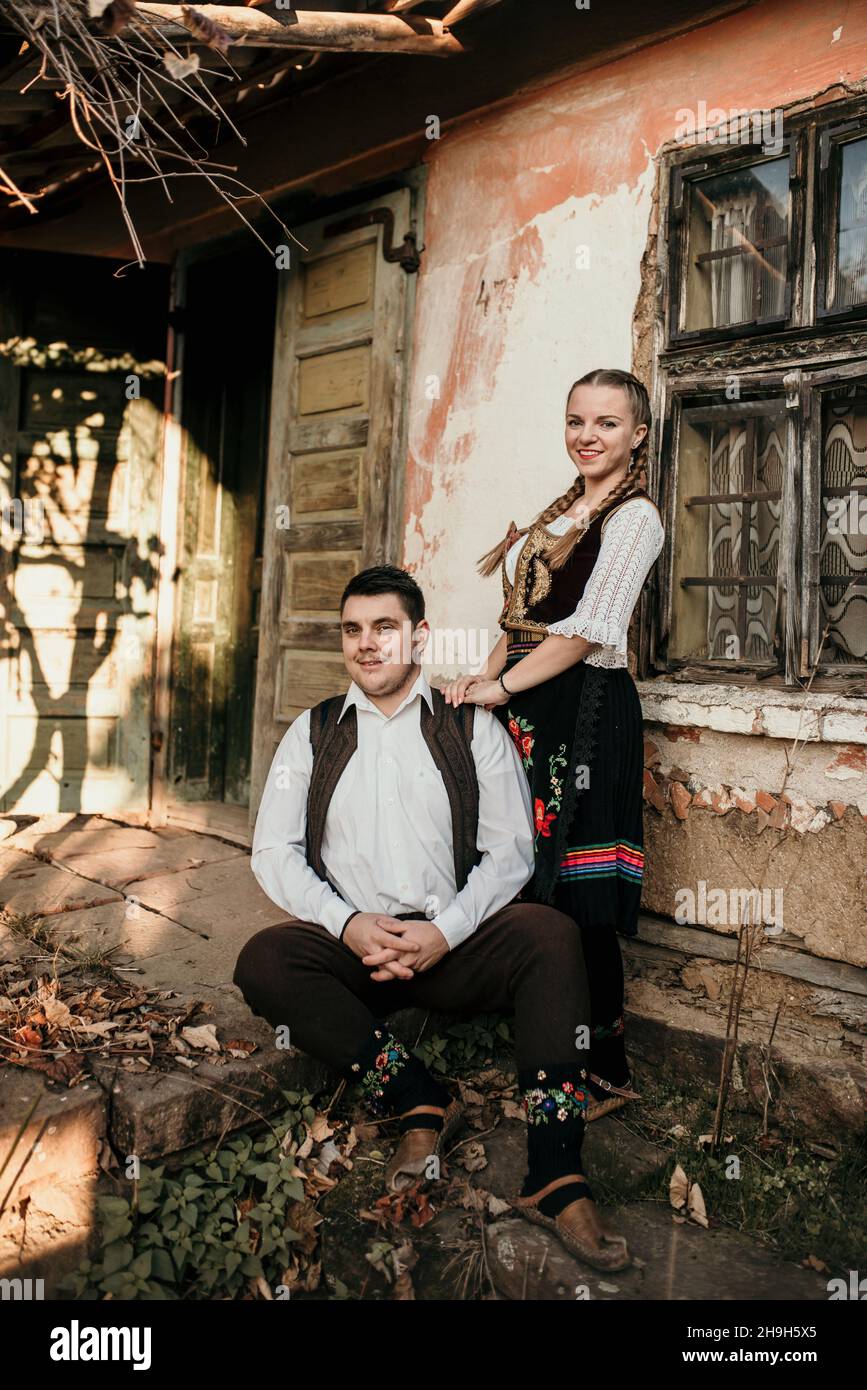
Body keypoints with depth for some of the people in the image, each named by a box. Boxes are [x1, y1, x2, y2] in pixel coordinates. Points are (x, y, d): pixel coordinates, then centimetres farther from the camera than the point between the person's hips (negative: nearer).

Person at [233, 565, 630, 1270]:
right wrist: (348, 923, -12)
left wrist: (443, 932, -15)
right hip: (349, 946, 1)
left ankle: (555, 1179, -26)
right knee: (263, 962, -27)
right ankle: (420, 1100, -18)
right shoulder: (313, 733, 10)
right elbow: (273, 851, 4)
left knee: (552, 935, -28)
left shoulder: (472, 728, 7)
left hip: (453, 944, -1)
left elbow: (510, 850, 1)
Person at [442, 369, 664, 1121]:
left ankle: (606, 1073, 10)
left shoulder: (634, 517, -6)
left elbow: (589, 629, -15)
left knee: (577, 898, -5)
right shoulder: (563, 511, 20)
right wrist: (488, 674, 5)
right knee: (536, 886, 13)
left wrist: (502, 687, -14)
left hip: (585, 710, -8)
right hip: (530, 707, 8)